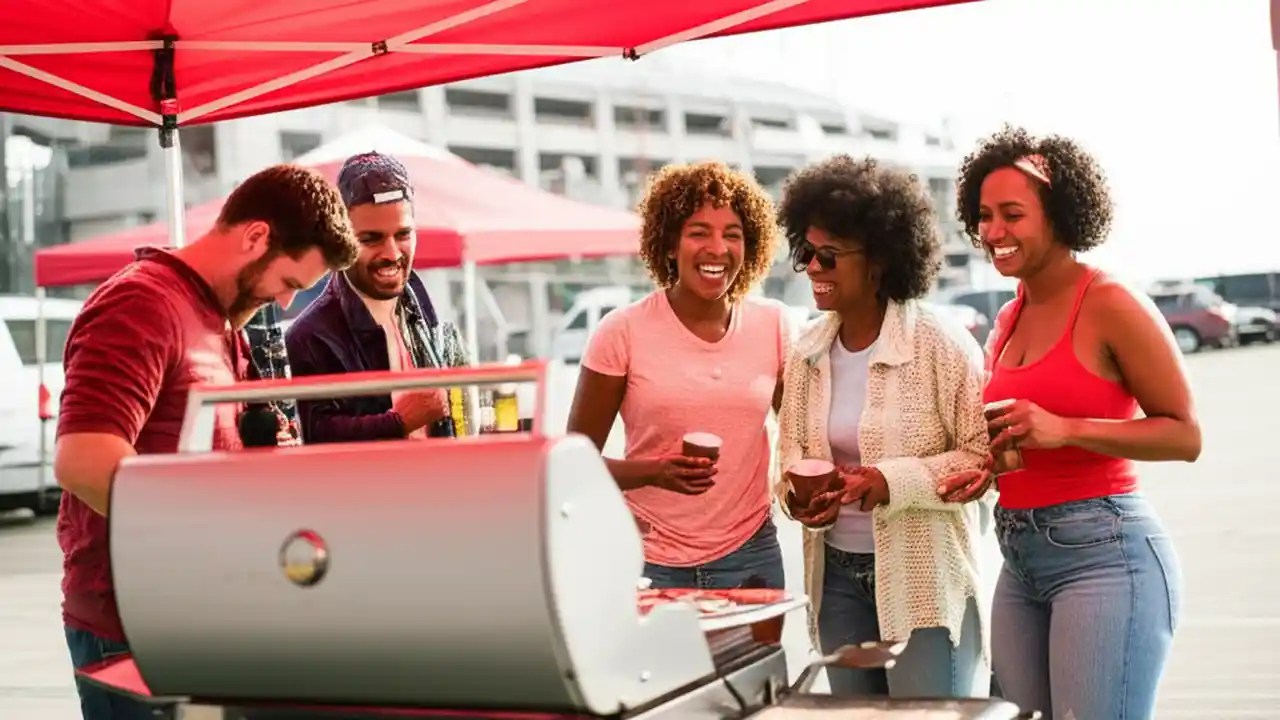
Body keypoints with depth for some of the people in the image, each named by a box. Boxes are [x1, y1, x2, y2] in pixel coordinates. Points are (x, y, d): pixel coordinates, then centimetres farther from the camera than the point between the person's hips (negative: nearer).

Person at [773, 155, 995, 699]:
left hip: (925, 578, -6)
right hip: (837, 574, 6)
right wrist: (795, 493, -9)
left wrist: (894, 481, -25)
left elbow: (983, 455, -14)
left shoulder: (941, 346, -13)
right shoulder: (805, 353, 4)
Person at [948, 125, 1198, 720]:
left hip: (1105, 555, -7)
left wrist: (1067, 430, -21)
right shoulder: (1008, 320, 12)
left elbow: (1186, 436, -11)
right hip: (1020, 563, 7)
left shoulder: (1110, 304, -10)